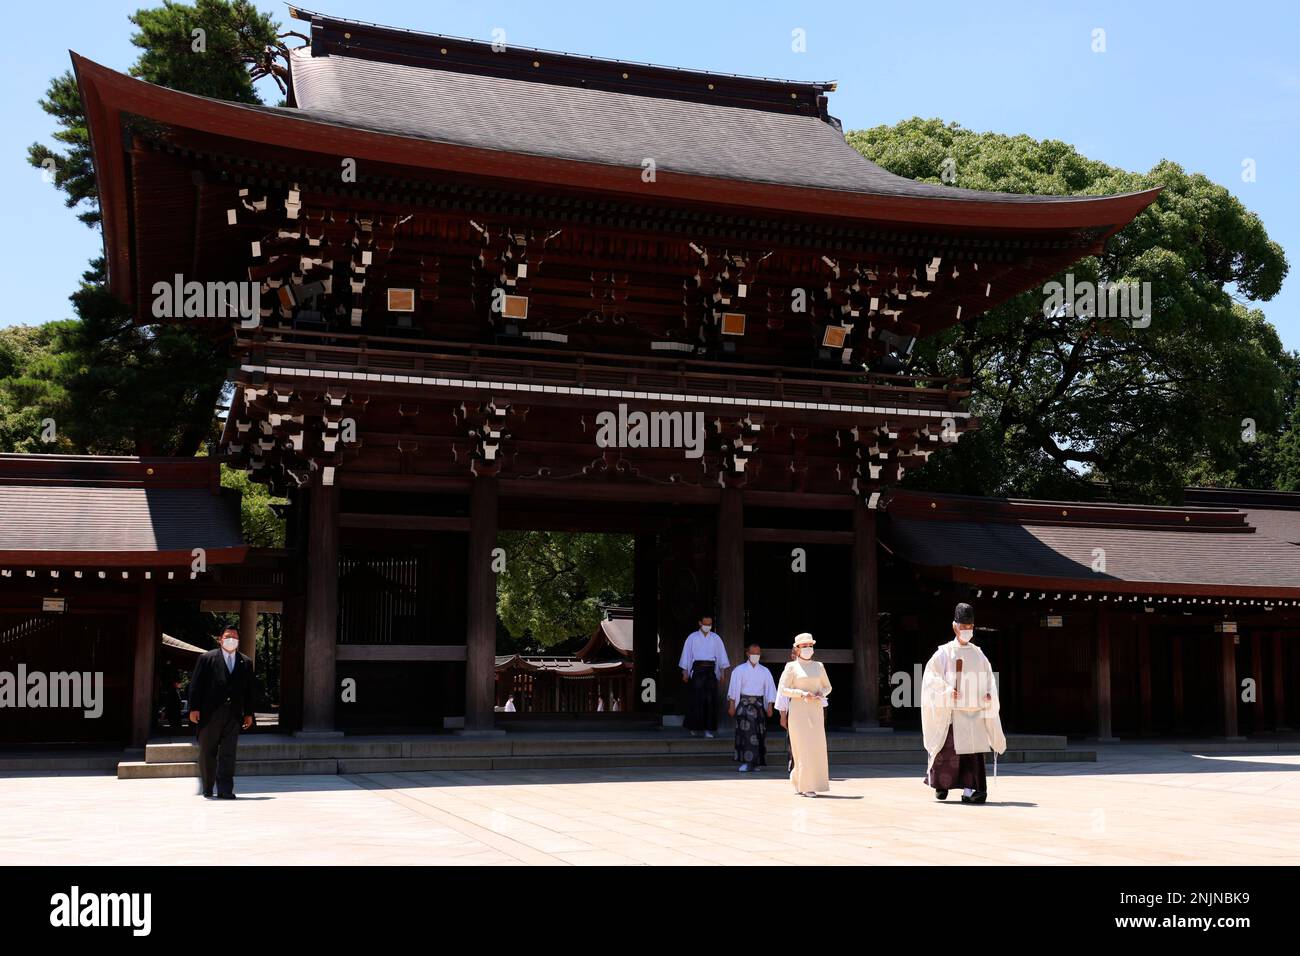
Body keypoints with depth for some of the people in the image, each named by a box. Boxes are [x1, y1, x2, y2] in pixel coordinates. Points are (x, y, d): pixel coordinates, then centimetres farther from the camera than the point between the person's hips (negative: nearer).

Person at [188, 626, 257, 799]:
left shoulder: (246, 663, 13)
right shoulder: (207, 658, 4)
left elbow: (249, 690, 13)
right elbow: (196, 685, -1)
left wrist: (248, 713, 8)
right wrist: (194, 708, -9)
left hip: (233, 715, 1)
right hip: (210, 713, -1)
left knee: (228, 753, -5)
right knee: (207, 753, 8)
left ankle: (225, 790, -5)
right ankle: (207, 788, 23)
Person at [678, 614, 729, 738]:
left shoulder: (716, 638, 9)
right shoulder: (692, 637, 4)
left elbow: (721, 655, 9)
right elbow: (686, 654, 4)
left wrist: (722, 673, 3)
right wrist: (685, 673, -1)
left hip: (711, 670, 2)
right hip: (697, 669, -2)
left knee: (711, 700, -3)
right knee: (696, 700, -3)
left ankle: (708, 729, 0)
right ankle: (695, 728, 7)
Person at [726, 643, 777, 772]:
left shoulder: (765, 672, 9)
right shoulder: (740, 670, 3)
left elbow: (769, 689, 7)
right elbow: (734, 689, 0)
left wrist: (769, 707, -2)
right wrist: (732, 706, -5)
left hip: (759, 704, 3)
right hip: (744, 703, -3)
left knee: (759, 733, 2)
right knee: (746, 732, -13)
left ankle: (756, 763, 11)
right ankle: (746, 762, -14)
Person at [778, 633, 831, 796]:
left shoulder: (818, 666, 12)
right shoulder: (791, 667, 0)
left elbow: (827, 686, 18)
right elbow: (783, 689, -5)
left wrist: (821, 694, -4)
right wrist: (802, 694, -17)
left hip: (816, 711, 5)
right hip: (798, 710, -5)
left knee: (817, 746, 2)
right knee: (803, 747, -9)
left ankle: (797, 778, 23)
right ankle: (806, 786, -5)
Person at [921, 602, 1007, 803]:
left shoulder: (978, 654, 12)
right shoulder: (944, 652, 0)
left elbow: (988, 678, 16)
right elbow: (931, 675, -4)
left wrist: (989, 693, -4)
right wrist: (947, 690, -17)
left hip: (974, 709, 3)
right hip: (951, 709, -3)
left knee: (973, 749, -6)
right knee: (948, 749, -1)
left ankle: (968, 790, -7)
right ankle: (940, 783, 23)